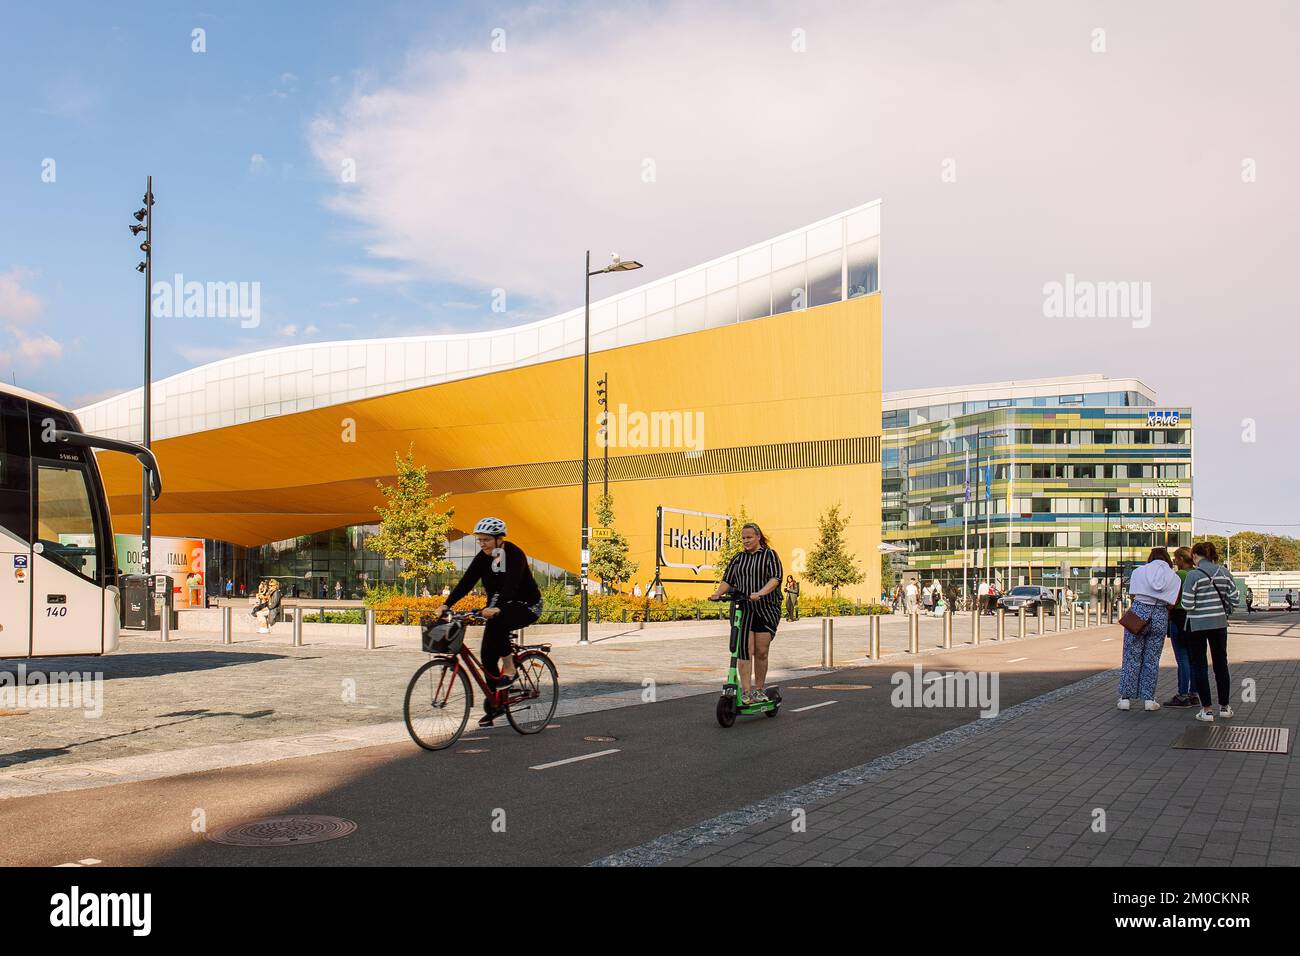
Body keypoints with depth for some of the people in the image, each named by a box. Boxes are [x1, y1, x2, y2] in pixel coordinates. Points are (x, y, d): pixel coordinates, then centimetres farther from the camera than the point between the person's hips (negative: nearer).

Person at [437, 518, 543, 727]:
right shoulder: (483, 558, -3)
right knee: (487, 654, -3)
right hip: (498, 608, 7)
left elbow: (511, 585, -36)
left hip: (526, 606, -7)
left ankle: (509, 669, -17)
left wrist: (497, 608, -52)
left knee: (495, 624, -36)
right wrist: (447, 604, -26)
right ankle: (494, 704, 10)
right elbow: (466, 582, -12)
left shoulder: (514, 555, -22)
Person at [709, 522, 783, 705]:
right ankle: (745, 693, -9)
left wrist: (761, 593, -27)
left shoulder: (769, 555, 3)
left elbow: (775, 578, -11)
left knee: (761, 651, 1)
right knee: (745, 650, -8)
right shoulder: (737, 558, 14)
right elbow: (727, 580, 9)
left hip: (766, 609, -2)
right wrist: (718, 593, -11)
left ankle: (759, 690, 17)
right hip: (743, 609, 2)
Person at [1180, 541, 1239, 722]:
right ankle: (1224, 706, 23)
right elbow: (1234, 599, 2)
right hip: (1219, 624, 4)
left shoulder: (1194, 575, -14)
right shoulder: (1224, 573, 0)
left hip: (1197, 625, -4)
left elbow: (1187, 604, -16)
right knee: (1221, 664, 16)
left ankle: (1206, 709, 4)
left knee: (1199, 666, 4)